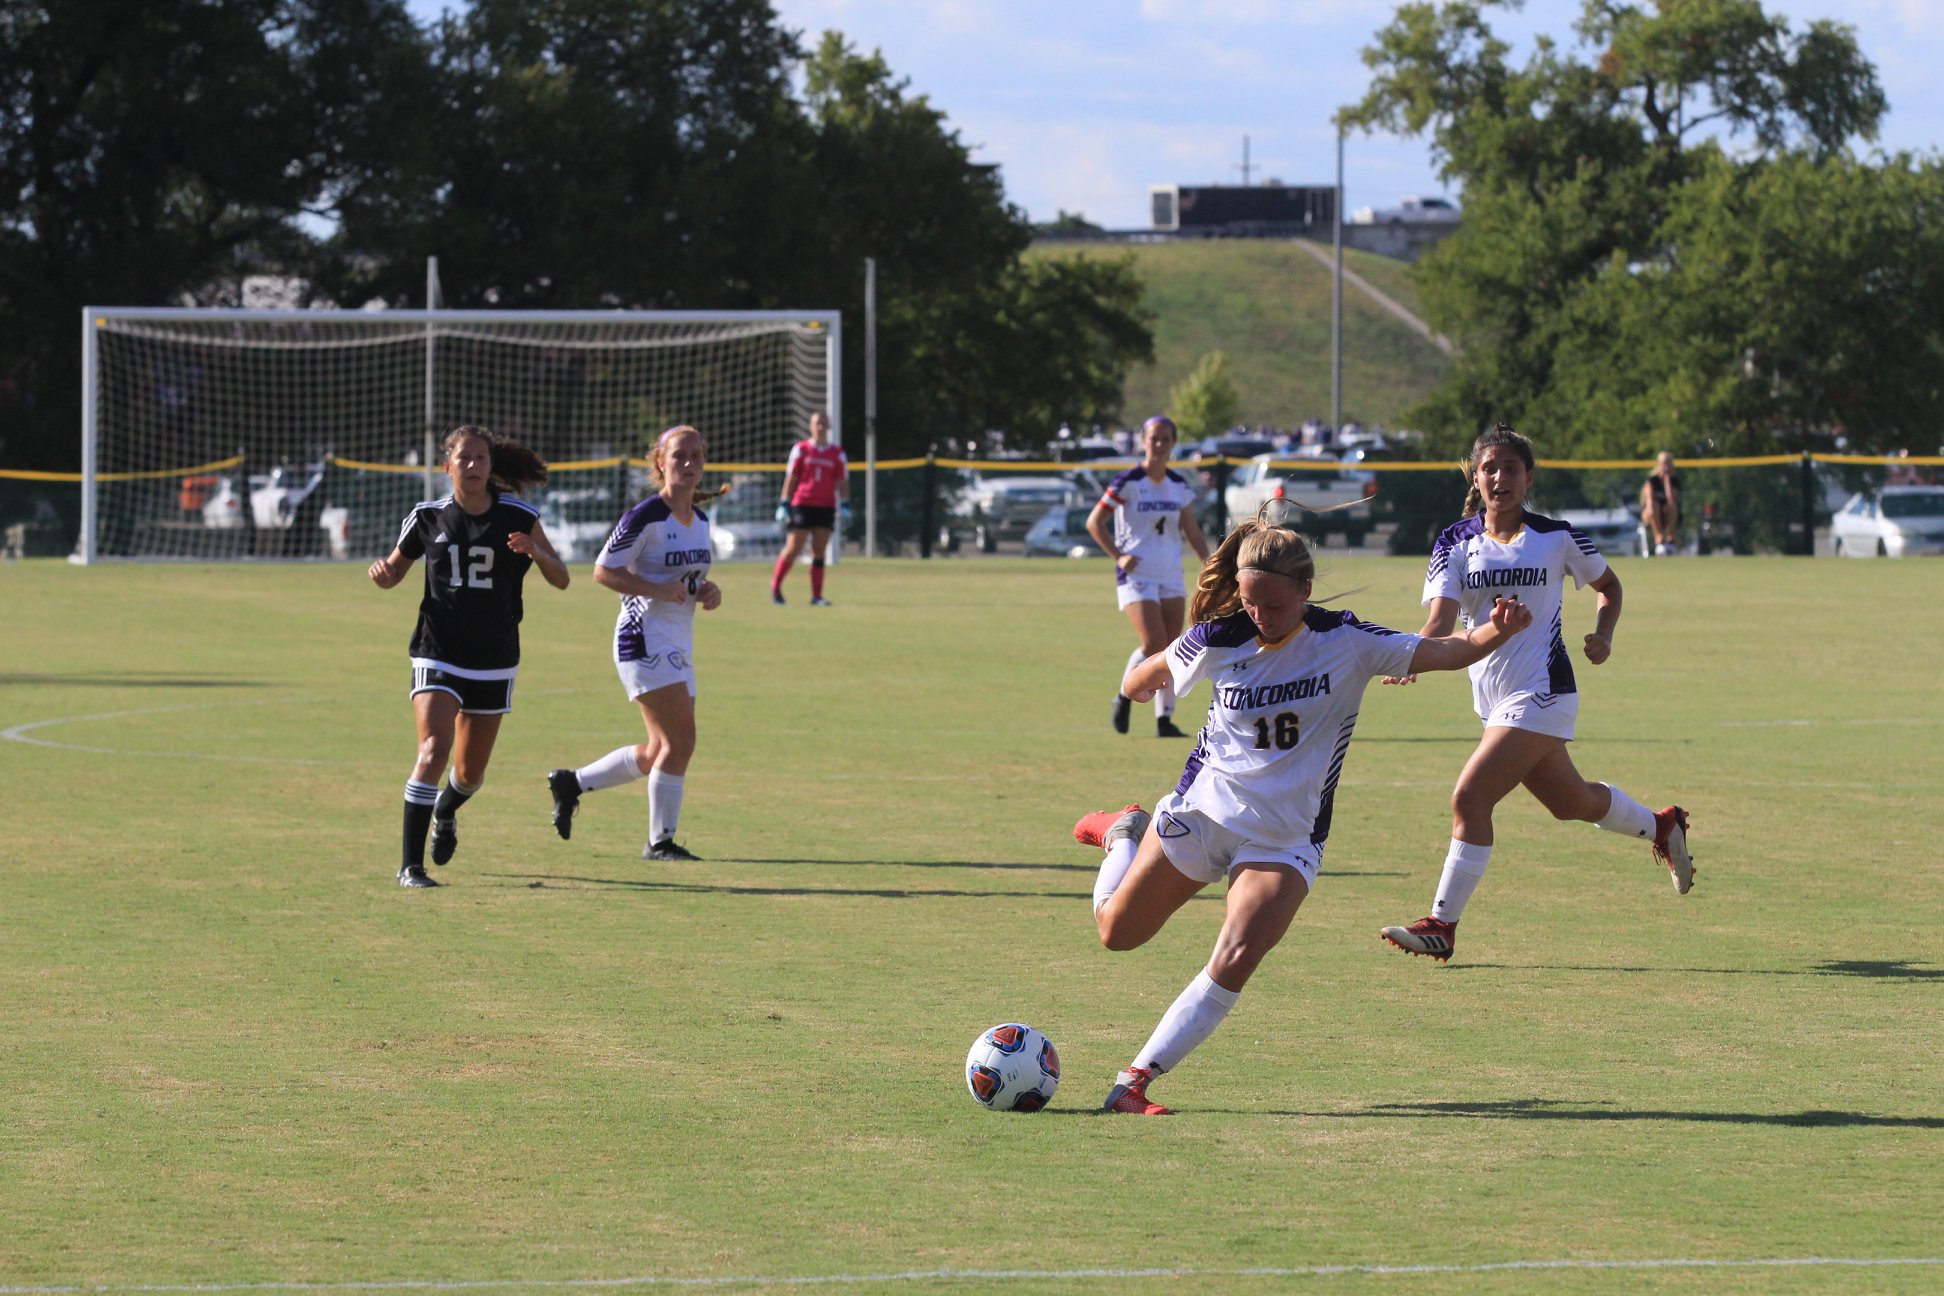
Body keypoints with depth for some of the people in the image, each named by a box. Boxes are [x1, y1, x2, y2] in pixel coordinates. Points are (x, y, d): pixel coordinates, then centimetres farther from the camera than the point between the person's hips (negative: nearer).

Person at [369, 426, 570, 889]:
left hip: (495, 660, 2)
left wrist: (536, 552, -22)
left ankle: (446, 812, 50)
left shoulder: (519, 517, -2)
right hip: (438, 655, -2)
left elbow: (560, 580, -1)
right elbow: (394, 571, 11)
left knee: (470, 773, 13)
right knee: (434, 747, -23)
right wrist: (381, 572, -13)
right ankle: (411, 865, -19)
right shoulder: (427, 517, -1)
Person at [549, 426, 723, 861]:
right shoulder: (645, 517, -14)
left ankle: (571, 783, 27)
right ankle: (661, 840, -3)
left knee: (660, 752, 11)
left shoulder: (700, 519, 10)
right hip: (645, 639, -9)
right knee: (680, 739, -13)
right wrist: (658, 589, -23)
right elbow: (604, 571, -13)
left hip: (679, 644, 9)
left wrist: (707, 592, 1)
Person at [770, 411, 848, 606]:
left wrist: (845, 505, -1)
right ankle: (775, 585, 13)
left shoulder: (837, 454, 10)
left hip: (826, 507, 2)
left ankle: (816, 596, 1)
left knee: (819, 552, -1)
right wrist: (784, 504, 2)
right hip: (802, 505, -2)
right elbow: (790, 478, 6)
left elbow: (843, 482, 10)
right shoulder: (801, 449, 6)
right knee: (793, 549, -5)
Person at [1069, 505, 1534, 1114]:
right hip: (1201, 812, 2)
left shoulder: (1346, 644, -15)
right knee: (1116, 931, 17)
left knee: (1235, 961, -21)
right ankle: (1125, 834, 49)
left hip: (1286, 838, -1)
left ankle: (1135, 1080, -13)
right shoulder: (1218, 641, -13)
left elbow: (1443, 651, -23)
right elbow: (1151, 673, 9)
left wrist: (1494, 632, -38)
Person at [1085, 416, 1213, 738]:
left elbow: (1192, 533, 17)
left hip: (1171, 576, 5)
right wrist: (1118, 556, -12)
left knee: (1170, 650, 1)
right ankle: (1125, 697, 7)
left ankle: (1164, 720, 7)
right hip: (1136, 576, -5)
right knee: (1153, 644, -17)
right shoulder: (1127, 483, -8)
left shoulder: (1179, 486, 8)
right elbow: (1094, 523, -4)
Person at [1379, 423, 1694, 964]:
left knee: (1469, 799, -16)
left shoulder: (1557, 537, -4)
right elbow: (1441, 619, -12)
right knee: (1569, 801, 21)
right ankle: (1662, 827, 49)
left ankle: (1442, 925, -9)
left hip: (1540, 693, -5)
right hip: (1492, 695, 5)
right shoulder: (1455, 543, 1)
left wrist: (1602, 636, -5)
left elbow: (1608, 585, 13)